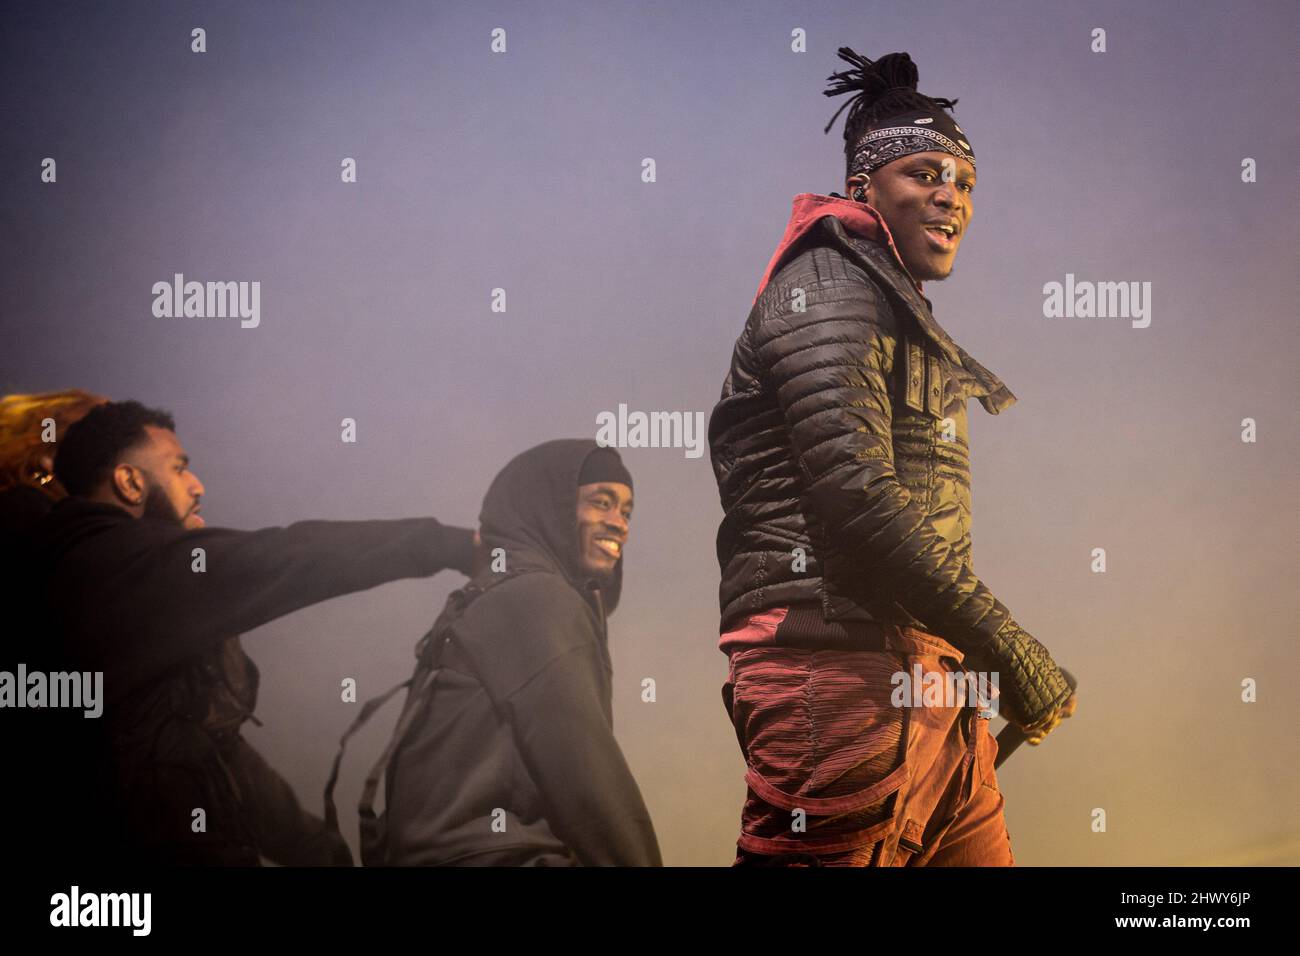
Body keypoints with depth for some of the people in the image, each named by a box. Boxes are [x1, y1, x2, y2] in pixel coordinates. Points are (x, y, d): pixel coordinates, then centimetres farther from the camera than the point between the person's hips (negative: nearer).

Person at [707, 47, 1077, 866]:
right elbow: (855, 494, -17)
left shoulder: (904, 319, 26)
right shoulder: (828, 284, -4)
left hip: (926, 677, 10)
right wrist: (1006, 645, -13)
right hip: (841, 667, -10)